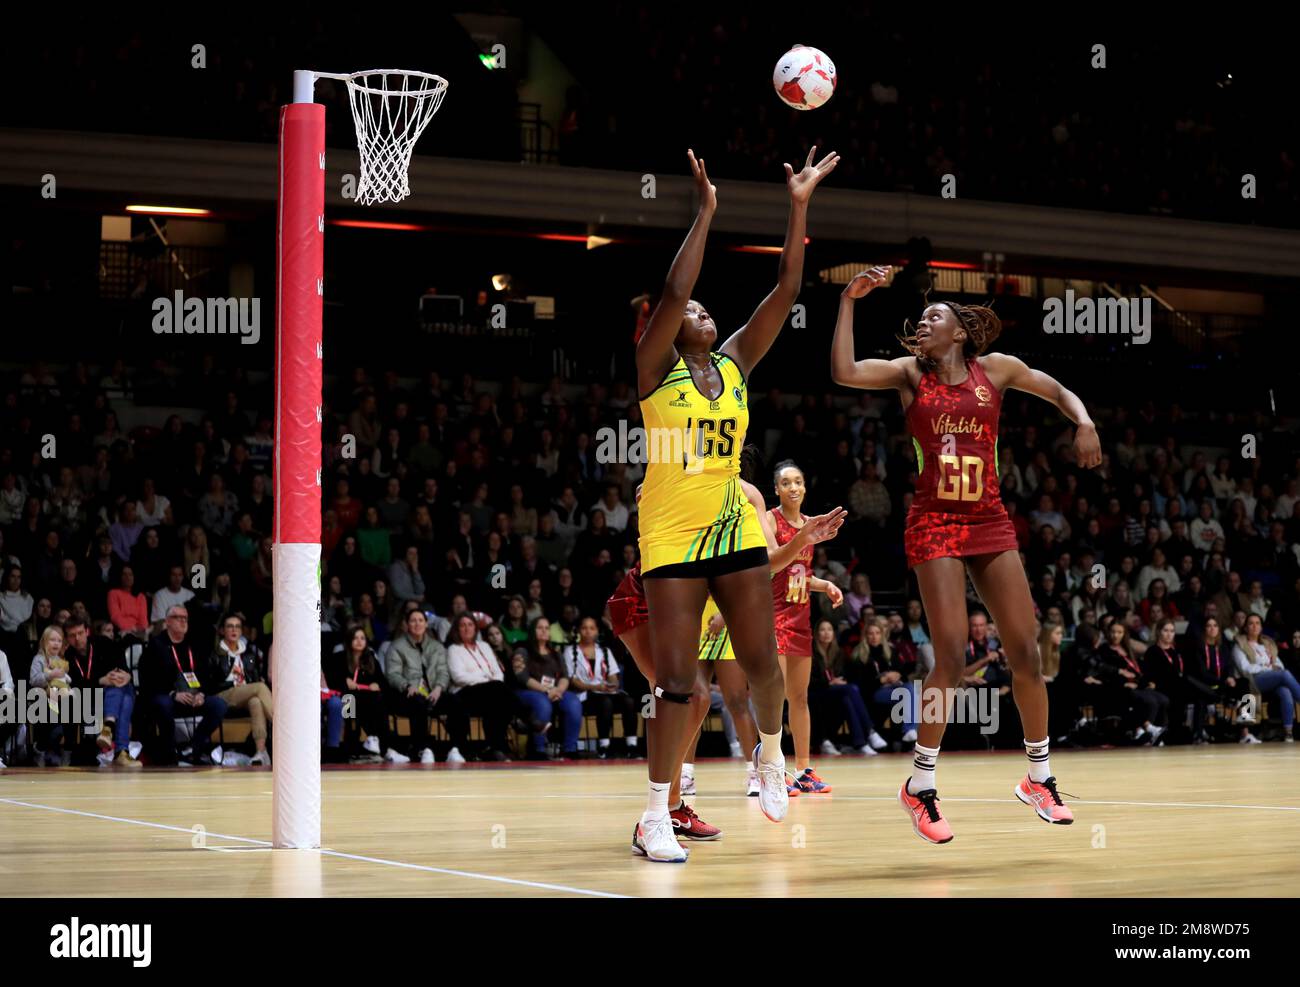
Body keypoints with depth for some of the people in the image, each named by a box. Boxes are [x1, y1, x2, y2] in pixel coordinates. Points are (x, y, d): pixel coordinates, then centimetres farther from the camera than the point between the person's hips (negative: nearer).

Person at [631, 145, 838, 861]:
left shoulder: (734, 365, 6)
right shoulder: (656, 368, -6)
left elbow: (786, 290, 1)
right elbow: (672, 292, -22)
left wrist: (799, 206, -4)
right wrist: (706, 212, -22)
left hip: (734, 528, 5)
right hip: (671, 535, -4)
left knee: (760, 661, 6)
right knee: (677, 677, -7)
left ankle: (771, 752, 36)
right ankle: (655, 816, 2)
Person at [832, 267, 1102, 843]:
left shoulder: (995, 368, 7)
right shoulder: (910, 374, 3)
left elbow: (1058, 392, 17)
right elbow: (843, 372, -13)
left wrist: (1083, 422, -4)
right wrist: (849, 301, -14)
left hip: (990, 522, 3)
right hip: (934, 525, -3)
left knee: (1025, 650, 1)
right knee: (951, 656, -13)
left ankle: (1039, 777, 16)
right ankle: (920, 786, -1)